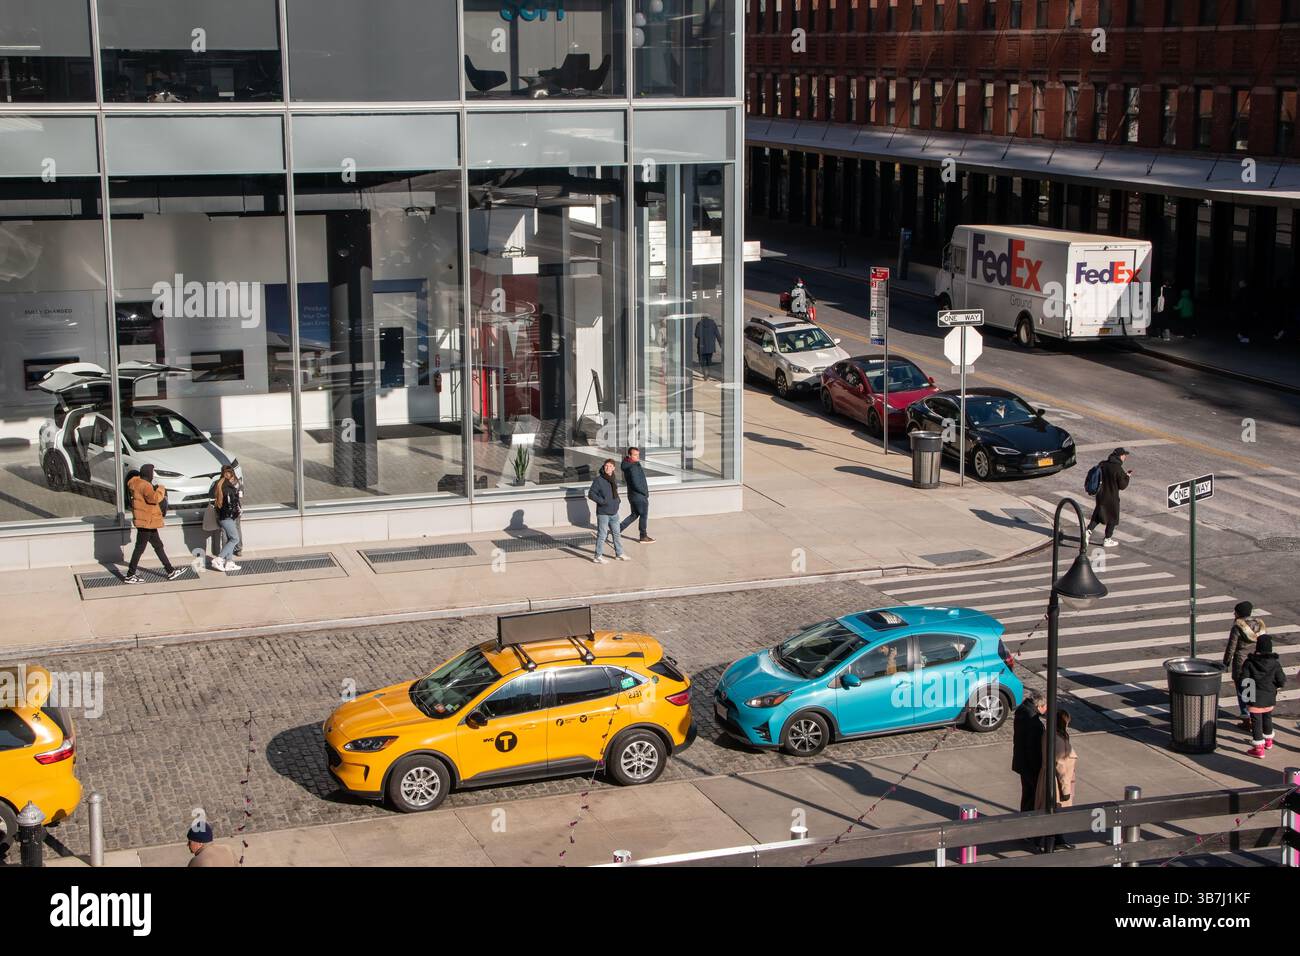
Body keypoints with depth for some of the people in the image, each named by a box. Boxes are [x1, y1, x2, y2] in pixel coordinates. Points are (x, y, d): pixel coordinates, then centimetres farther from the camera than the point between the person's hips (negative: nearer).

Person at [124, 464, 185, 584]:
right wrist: (160, 489, -17)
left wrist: (156, 489, 9)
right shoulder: (145, 486, -19)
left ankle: (170, 572, 22)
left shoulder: (139, 483, 12)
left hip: (148, 523, 11)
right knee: (140, 548, -4)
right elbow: (154, 498, -34)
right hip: (146, 523, -11)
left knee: (158, 546, 15)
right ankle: (130, 576, 3)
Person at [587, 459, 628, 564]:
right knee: (602, 535, -2)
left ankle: (619, 553, 27)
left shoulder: (615, 480, 8)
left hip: (614, 513, 7)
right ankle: (598, 556, 6)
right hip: (603, 513, -7)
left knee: (616, 534, 16)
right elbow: (591, 493, -13)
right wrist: (601, 501, -20)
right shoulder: (599, 480, -12)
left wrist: (617, 501, 7)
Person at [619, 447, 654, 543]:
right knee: (644, 515, 6)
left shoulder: (628, 466, 6)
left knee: (634, 515, 20)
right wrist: (645, 492, -13)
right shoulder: (633, 468, -24)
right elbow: (636, 484, -28)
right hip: (639, 496, -9)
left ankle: (618, 529, 18)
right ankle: (643, 537, 18)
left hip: (632, 495, 9)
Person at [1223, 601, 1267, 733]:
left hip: (1241, 664, -5)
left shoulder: (1238, 627, -15)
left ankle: (1246, 722, 9)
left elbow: (1231, 648, -11)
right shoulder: (1260, 625, 2)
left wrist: (1226, 663, 0)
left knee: (1243, 693, 6)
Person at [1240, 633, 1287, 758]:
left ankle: (1258, 748, 2)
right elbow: (1282, 681, -6)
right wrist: (1276, 686, 16)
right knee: (1267, 718, 24)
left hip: (1255, 699, -3)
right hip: (1269, 698, 3)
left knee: (1256, 722, 2)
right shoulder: (1275, 663, -8)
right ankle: (1268, 741, 42)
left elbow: (1244, 681, -13)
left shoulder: (1249, 662, -13)